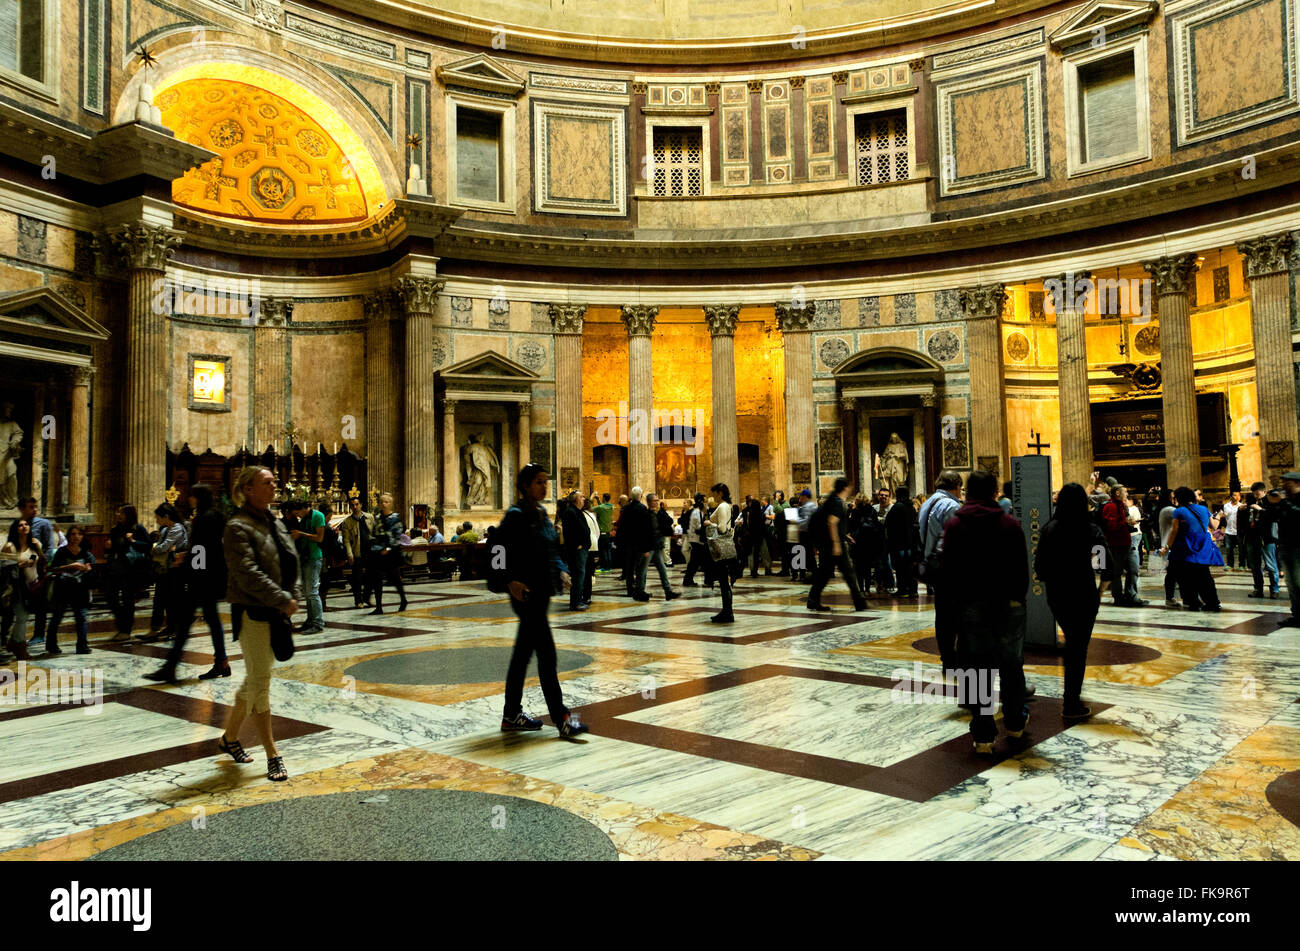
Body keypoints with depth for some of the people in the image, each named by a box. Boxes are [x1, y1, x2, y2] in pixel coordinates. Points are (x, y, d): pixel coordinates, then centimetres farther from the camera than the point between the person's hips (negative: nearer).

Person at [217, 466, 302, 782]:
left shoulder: (276, 524, 14)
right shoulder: (238, 527, -12)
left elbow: (292, 564, 14)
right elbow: (247, 573, -21)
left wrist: (295, 596, -2)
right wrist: (283, 600, -20)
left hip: (276, 613, 8)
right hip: (252, 614, -8)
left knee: (254, 679, 17)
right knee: (260, 682, -3)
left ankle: (229, 737, 33)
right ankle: (272, 756, 3)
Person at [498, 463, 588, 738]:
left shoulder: (542, 514, 12)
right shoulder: (516, 516, -12)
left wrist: (561, 571, 6)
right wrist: (510, 581, -25)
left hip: (543, 591, 9)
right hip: (526, 593, -9)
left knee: (522, 654, 14)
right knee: (547, 654, -7)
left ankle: (511, 715, 24)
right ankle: (562, 718, -2)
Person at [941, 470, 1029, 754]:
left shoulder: (954, 525, -3)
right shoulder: (1010, 525, -2)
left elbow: (948, 569, -4)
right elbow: (1022, 569, -1)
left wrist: (957, 603, 5)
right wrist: (1018, 598, 11)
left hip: (972, 606, -1)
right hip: (1009, 605, 1)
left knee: (976, 669, 3)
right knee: (1011, 665, 16)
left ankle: (983, 735, 4)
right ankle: (1015, 722, 31)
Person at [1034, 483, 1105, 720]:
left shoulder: (1049, 529, 0)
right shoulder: (1090, 529, -10)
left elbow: (1039, 563, 0)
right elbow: (1108, 561, -16)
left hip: (1056, 595, 4)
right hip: (1083, 594, -4)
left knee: (1072, 641, 23)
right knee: (1079, 647, 4)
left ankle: (1071, 693, 33)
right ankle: (1072, 704, 8)